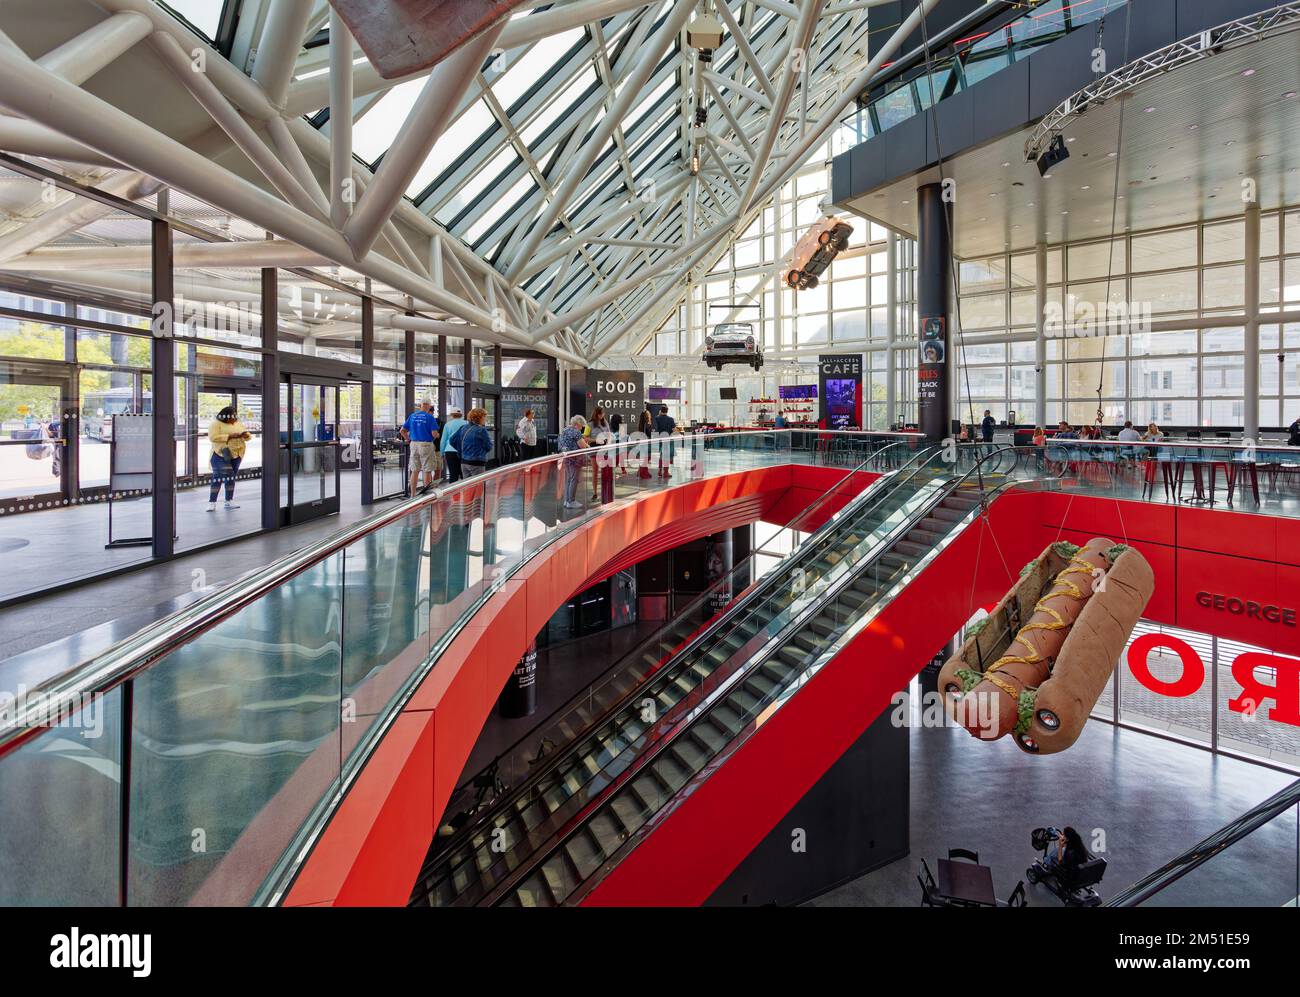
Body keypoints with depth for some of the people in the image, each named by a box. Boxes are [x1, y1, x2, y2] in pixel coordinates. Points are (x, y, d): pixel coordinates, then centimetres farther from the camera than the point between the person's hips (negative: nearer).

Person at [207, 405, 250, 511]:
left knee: (231, 478, 10)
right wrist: (229, 436, -22)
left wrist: (246, 435, -9)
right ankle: (211, 503, -10)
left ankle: (229, 502, 17)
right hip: (221, 455, -6)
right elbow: (213, 437, -17)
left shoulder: (238, 424, 14)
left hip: (236, 455, 6)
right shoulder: (216, 424, -5)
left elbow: (248, 436, 16)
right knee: (218, 477, -12)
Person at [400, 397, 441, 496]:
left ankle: (412, 495, 13)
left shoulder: (412, 416, 8)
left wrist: (408, 439, 20)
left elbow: (402, 430, 7)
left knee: (415, 471, 11)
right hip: (426, 445, -5)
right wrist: (437, 436, 9)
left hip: (414, 444, 5)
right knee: (427, 471, 4)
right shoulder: (430, 418, -7)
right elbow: (434, 434, -12)